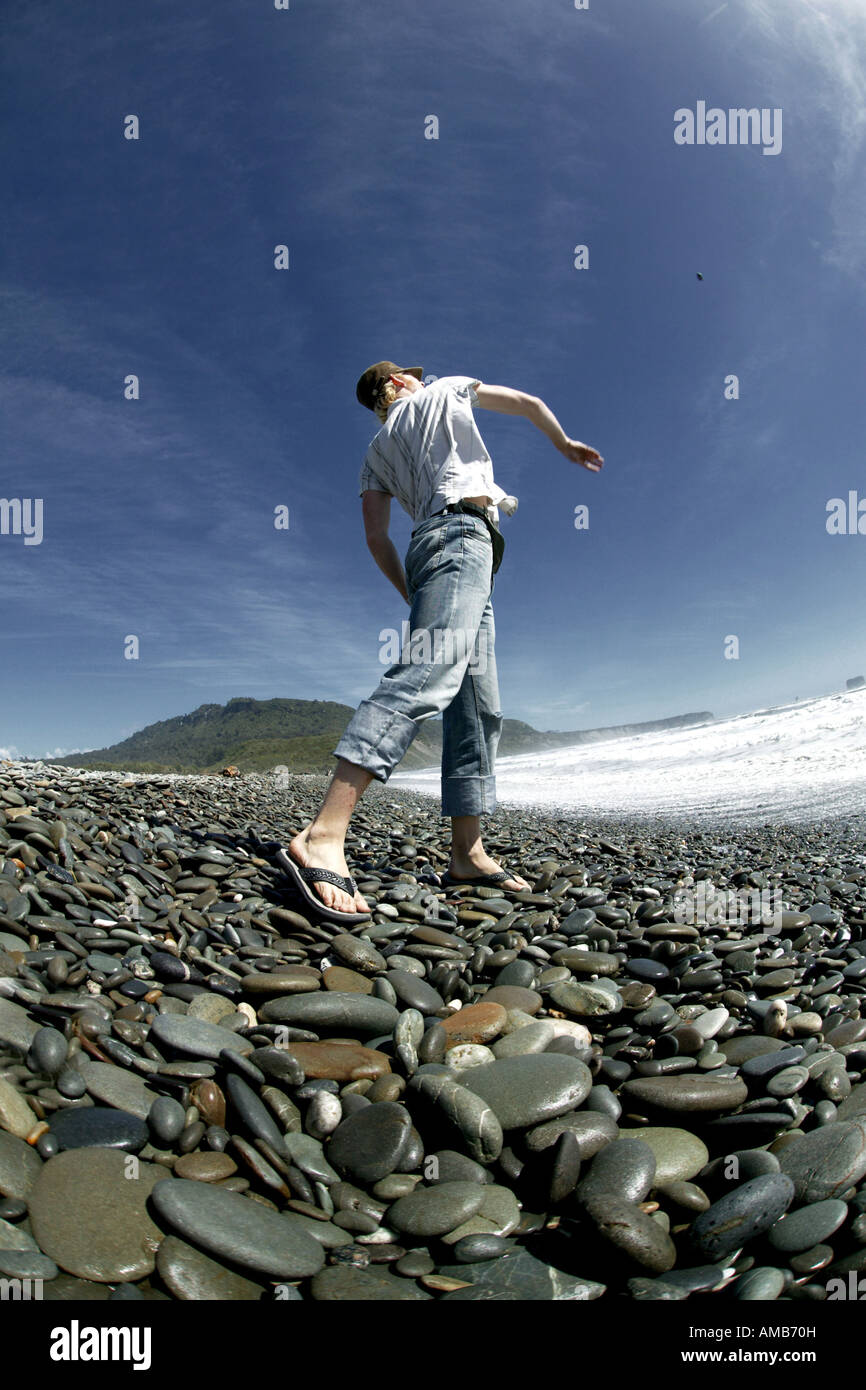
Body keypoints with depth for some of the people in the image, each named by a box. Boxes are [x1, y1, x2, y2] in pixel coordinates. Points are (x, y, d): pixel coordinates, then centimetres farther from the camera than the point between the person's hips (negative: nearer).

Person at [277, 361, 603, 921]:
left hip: (429, 545, 8)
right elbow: (529, 403, 27)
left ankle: (469, 852, -1)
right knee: (430, 672, -28)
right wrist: (567, 444, 42)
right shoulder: (447, 390, 20)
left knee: (479, 707, 5)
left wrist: (413, 596, 20)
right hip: (461, 533, -8)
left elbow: (377, 538, 16)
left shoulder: (378, 450, 27)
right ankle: (324, 835, -42)